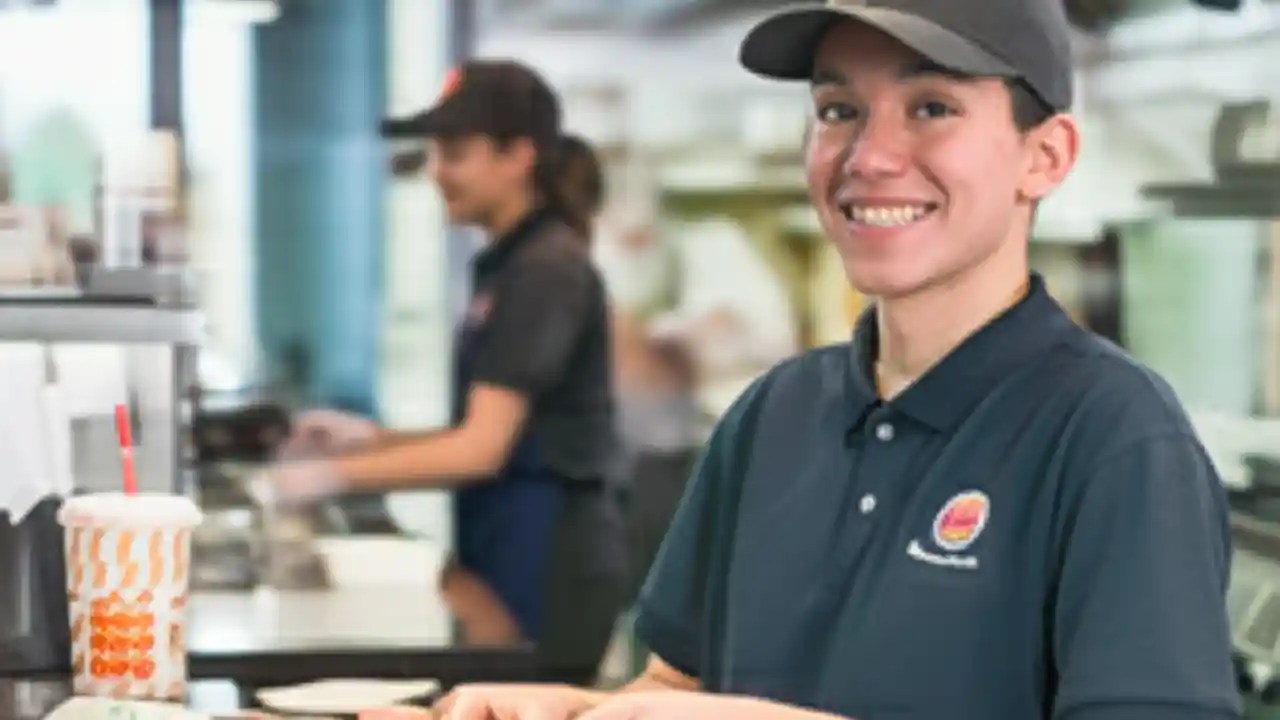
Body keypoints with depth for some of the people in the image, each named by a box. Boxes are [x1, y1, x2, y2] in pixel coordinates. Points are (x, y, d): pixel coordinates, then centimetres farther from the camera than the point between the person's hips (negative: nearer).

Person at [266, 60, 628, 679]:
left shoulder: (546, 270, -14)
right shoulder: (507, 265, 16)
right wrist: (369, 437, 7)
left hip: (544, 567, -9)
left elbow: (482, 449, -19)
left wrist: (334, 475, -16)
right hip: (509, 557, 9)